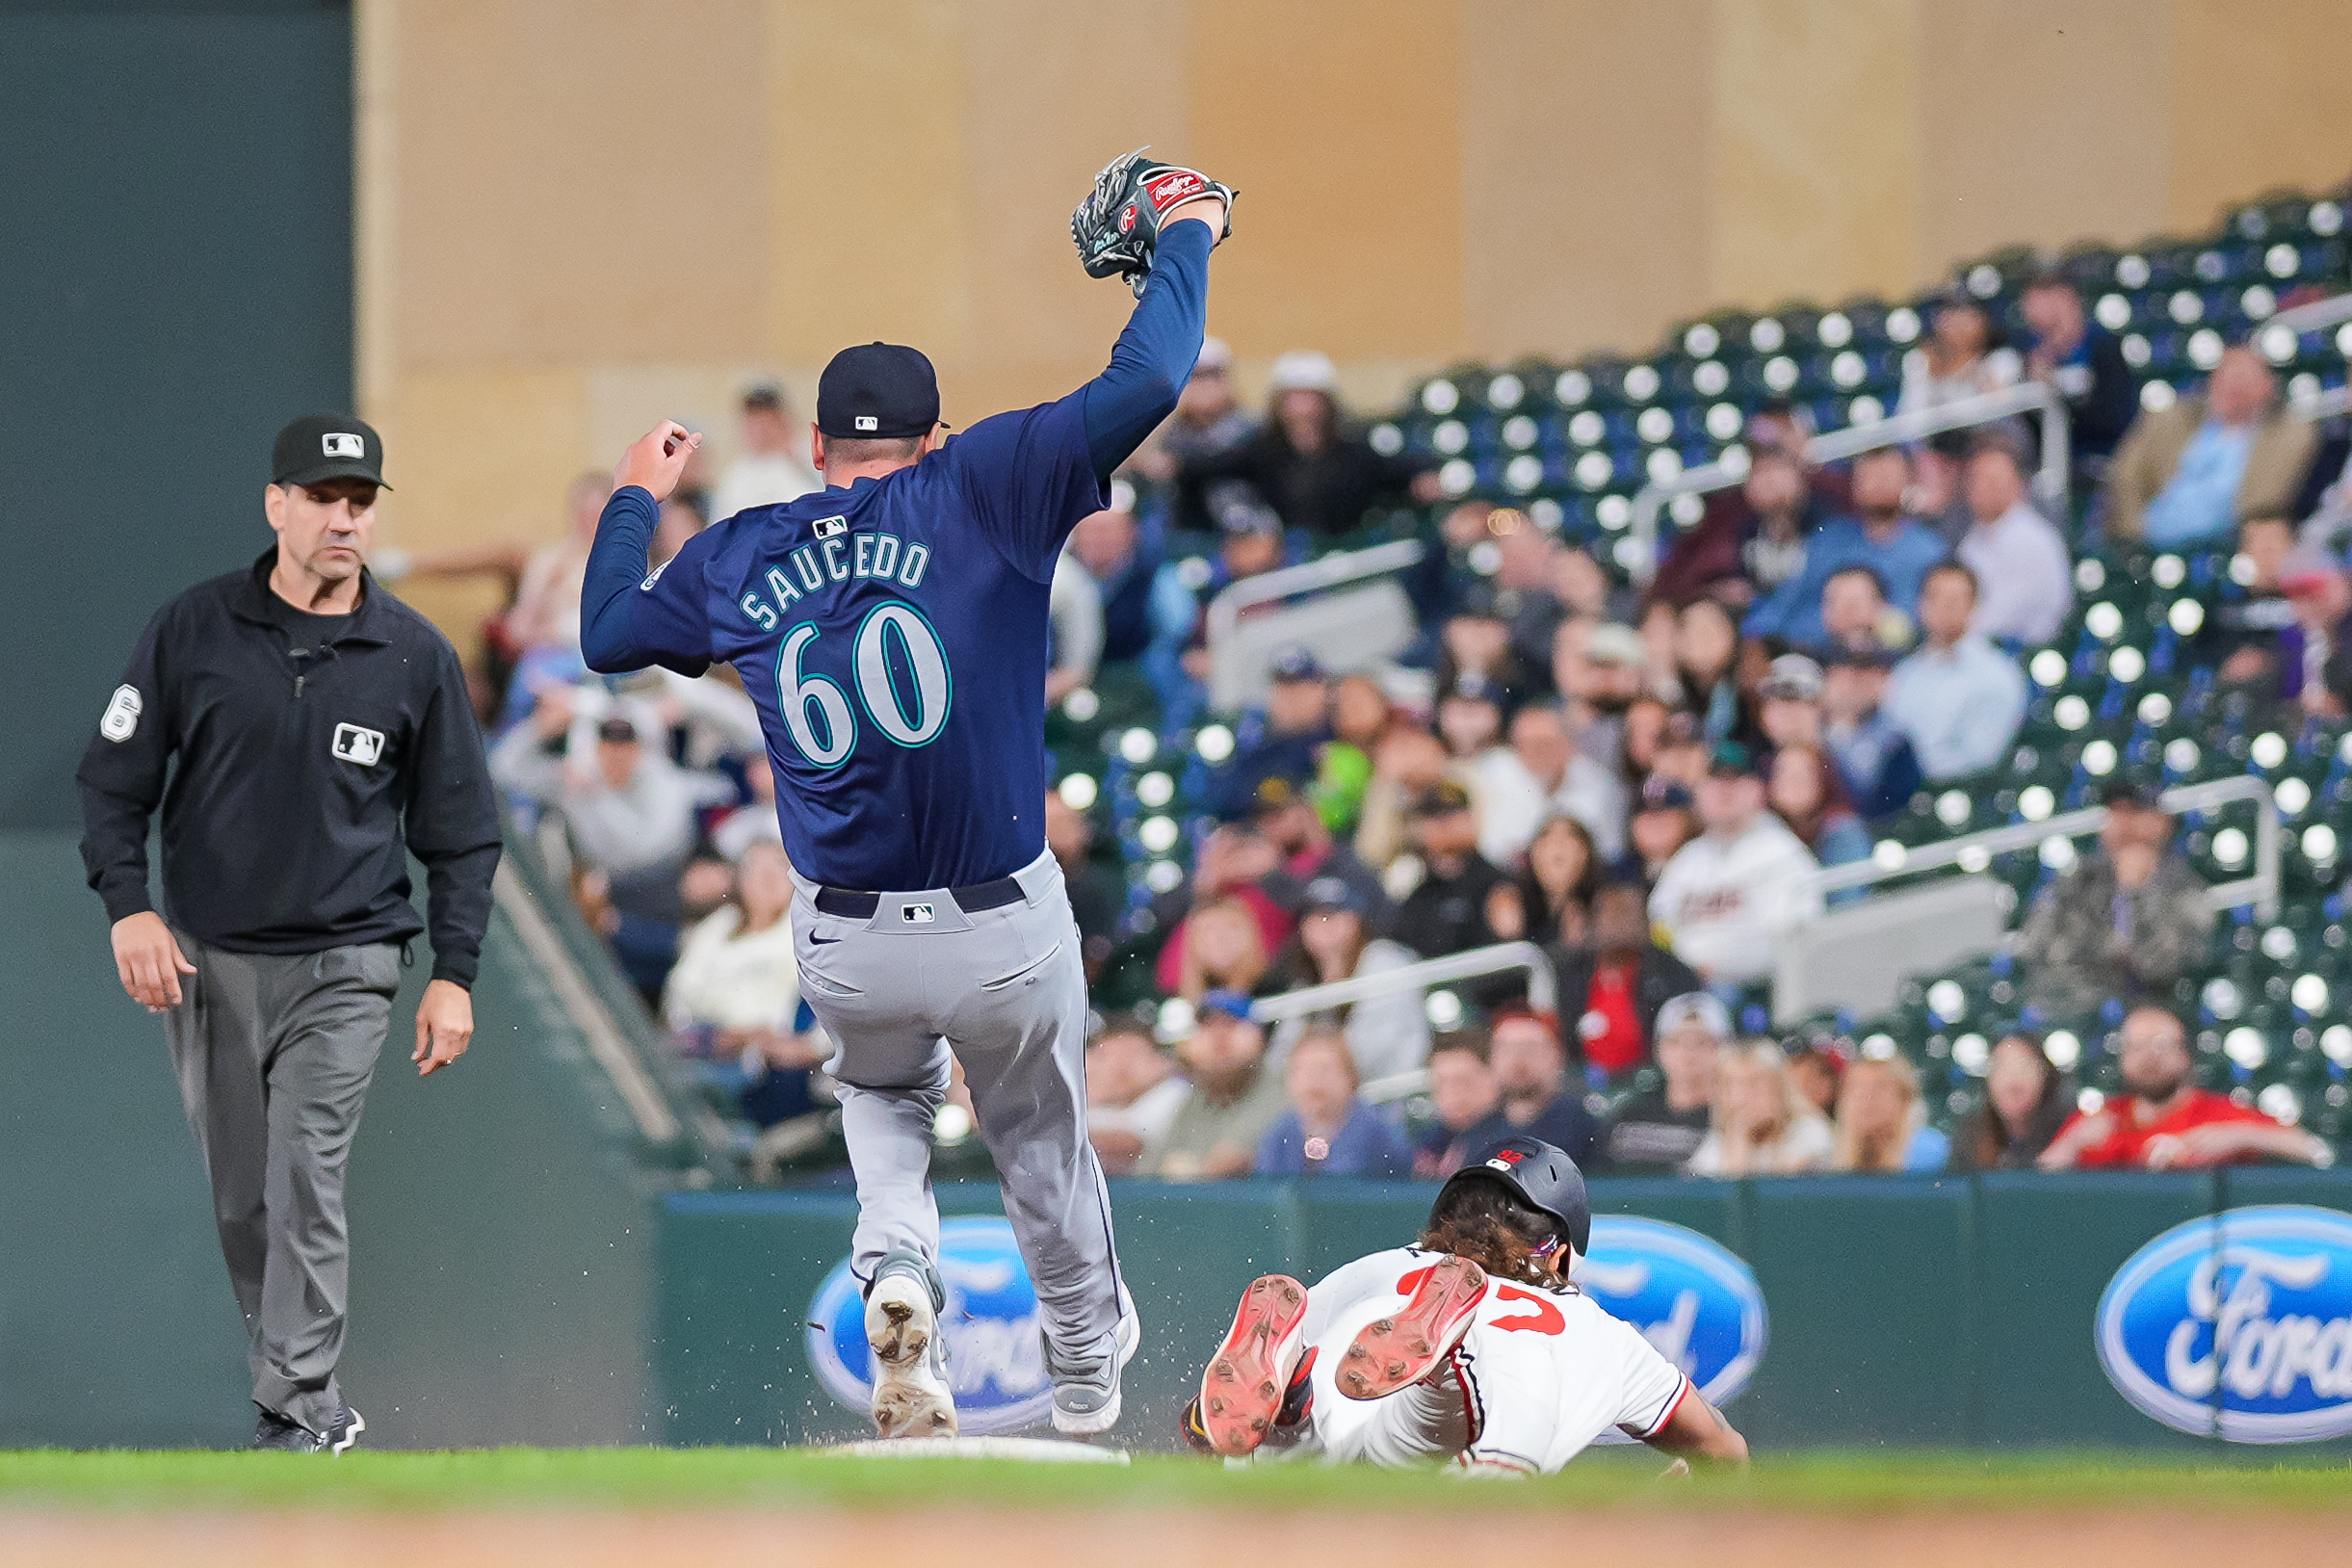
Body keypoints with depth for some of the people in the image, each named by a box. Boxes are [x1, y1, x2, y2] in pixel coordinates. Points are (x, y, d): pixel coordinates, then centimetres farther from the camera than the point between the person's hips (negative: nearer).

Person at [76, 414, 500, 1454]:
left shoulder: (416, 658, 1)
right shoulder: (192, 630, 0)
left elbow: (461, 833, 7)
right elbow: (115, 780, 4)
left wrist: (455, 974, -1)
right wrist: (127, 905, -11)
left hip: (342, 964, -2)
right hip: (205, 960, 2)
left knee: (306, 1175, -17)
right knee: (242, 1201, 7)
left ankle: (297, 1417, -18)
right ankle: (315, 1405, 20)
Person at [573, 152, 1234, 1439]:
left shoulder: (738, 559, 2)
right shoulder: (978, 495, -9)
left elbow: (606, 633, 20)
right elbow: (1145, 382, -16)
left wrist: (635, 499, 36)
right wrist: (1184, 233, 0)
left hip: (842, 946, 2)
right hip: (1003, 931, -2)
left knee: (885, 1097, 33)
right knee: (1039, 1138, 24)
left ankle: (896, 1264, 4)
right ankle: (1088, 1370, 43)